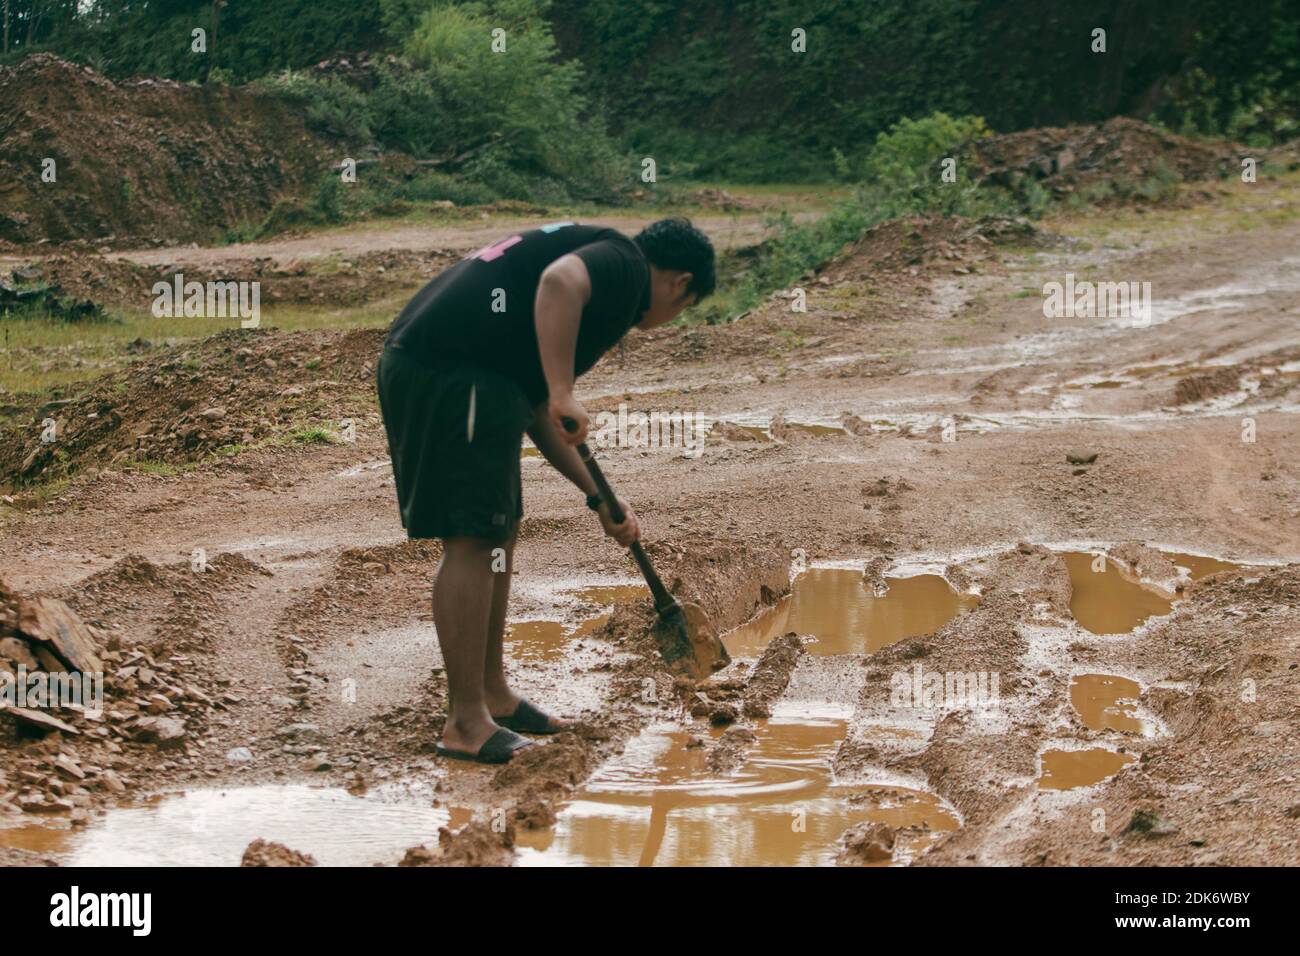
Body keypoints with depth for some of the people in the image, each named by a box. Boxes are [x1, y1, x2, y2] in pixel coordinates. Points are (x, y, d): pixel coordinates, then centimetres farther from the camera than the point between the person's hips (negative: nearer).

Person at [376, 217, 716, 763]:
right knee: (473, 542, -7)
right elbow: (560, 281, -26)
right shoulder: (624, 262, 0)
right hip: (451, 373, -11)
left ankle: (492, 694, 29)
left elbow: (537, 411, 31)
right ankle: (466, 725, -2)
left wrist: (600, 500, 31)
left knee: (498, 533, 19)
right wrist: (564, 394, -27)